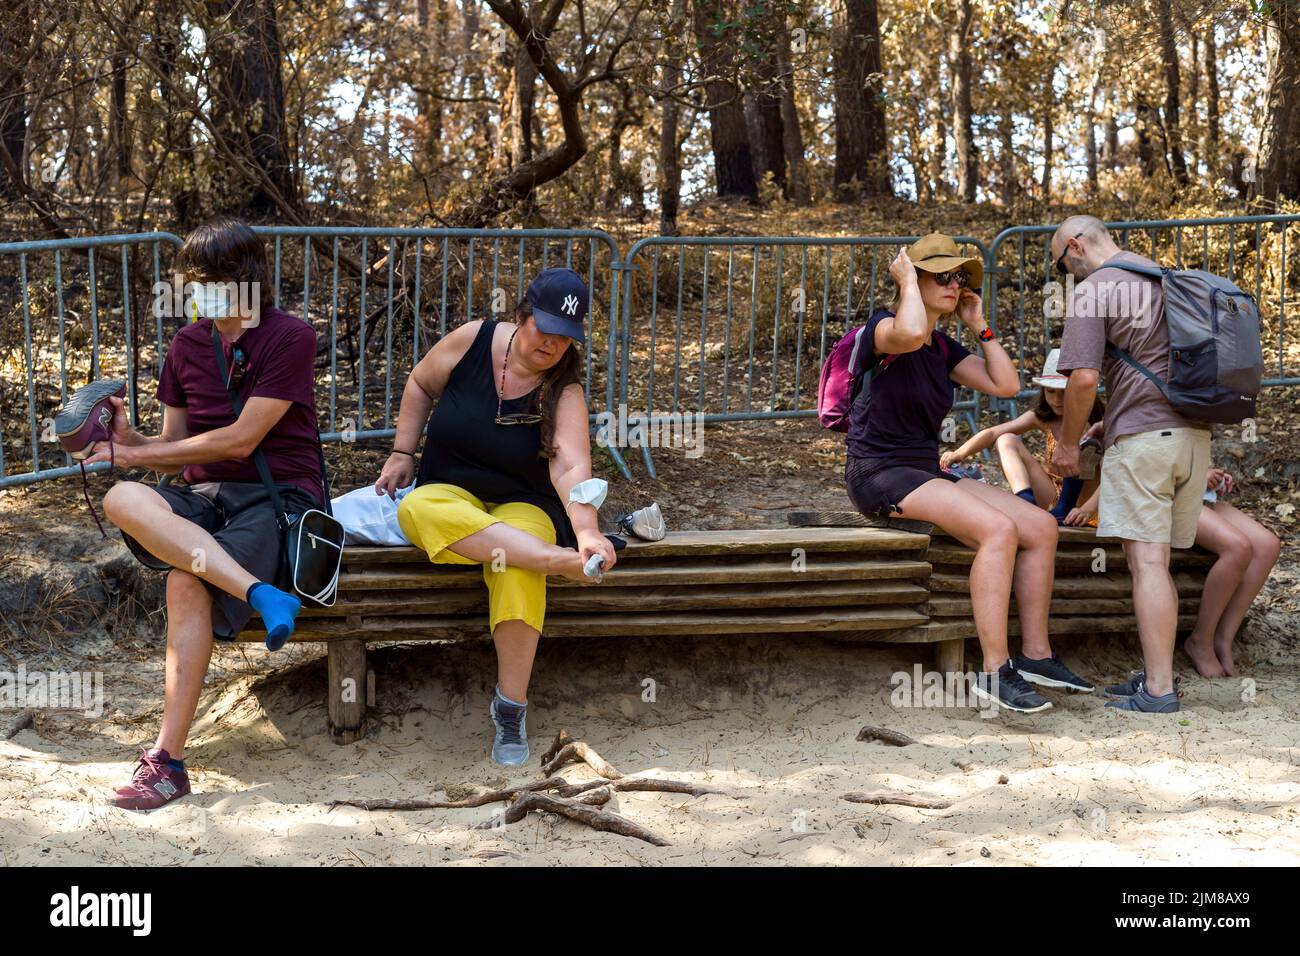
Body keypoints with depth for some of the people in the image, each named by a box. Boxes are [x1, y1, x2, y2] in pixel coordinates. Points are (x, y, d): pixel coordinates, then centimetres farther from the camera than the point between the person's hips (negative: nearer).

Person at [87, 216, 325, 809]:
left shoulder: (290, 338, -6)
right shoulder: (188, 344, 13)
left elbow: (240, 439, -11)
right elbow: (177, 447, 15)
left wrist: (138, 454, -7)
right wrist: (130, 439, -7)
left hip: (278, 495, -5)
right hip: (205, 498, 5)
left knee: (187, 583, -32)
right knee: (123, 499, -29)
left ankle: (168, 761, -31)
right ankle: (260, 593, -39)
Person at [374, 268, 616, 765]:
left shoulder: (564, 392, -11)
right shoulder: (473, 341, -7)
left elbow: (571, 467, -26)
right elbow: (420, 385, 12)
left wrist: (587, 532, -44)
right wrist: (402, 453, 3)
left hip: (523, 505, -1)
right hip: (447, 494, 1)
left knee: (518, 567, -38)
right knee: (417, 508, -38)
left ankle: (511, 707, -30)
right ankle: (556, 558, -45)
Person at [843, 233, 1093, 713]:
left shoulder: (943, 348, 14)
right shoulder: (882, 326, -9)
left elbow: (1007, 385, 9)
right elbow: (910, 334, -36)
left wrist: (980, 326, 10)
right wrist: (907, 281, -17)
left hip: (925, 472, 9)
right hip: (878, 472, -9)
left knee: (1041, 526, -4)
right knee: (999, 530, -28)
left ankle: (1035, 654, 2)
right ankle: (994, 671, -27)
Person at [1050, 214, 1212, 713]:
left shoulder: (1093, 290, -4)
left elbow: (1083, 378, -15)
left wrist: (1068, 444, 1)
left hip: (1142, 434, -8)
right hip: (1195, 433, 8)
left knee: (1146, 561, -8)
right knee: (1157, 563, 12)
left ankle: (1158, 690, -11)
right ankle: (1156, 671, 14)